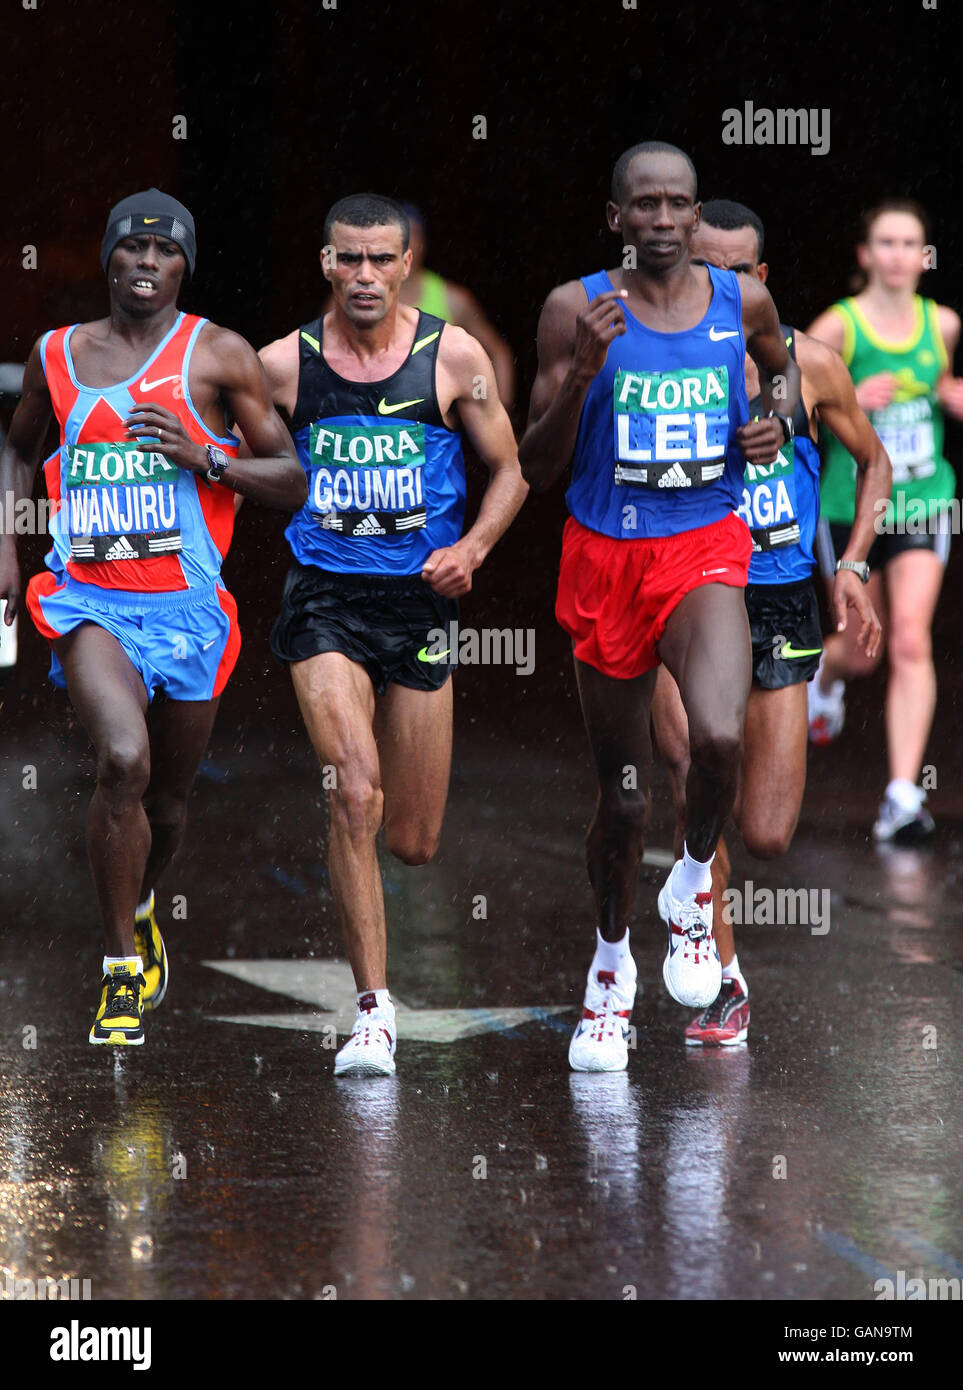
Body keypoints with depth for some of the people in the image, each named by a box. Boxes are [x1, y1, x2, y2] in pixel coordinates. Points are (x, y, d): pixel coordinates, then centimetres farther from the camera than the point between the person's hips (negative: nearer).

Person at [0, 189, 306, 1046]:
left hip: (187, 605, 1)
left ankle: (139, 905, 48)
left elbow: (291, 483, 2)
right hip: (91, 599, -1)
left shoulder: (220, 356, 1)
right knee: (123, 760, -25)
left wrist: (201, 455, -13)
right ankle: (123, 968, -12)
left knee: (168, 796, 12)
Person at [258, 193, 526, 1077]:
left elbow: (509, 472, 6)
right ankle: (374, 1010, -13)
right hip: (326, 603, -1)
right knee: (356, 796, -21)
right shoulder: (283, 364, -1)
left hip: (421, 603, 1)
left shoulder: (454, 357, -1)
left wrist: (471, 549, -9)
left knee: (414, 842, 6)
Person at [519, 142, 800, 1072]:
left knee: (720, 735, -27)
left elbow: (785, 367, 26)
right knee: (622, 791, 9)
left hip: (705, 550, 0)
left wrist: (777, 419, 4)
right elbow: (536, 468, -5)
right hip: (604, 555, 0)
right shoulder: (576, 310, -5)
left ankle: (693, 883, 4)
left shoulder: (742, 301, 1)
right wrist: (579, 372, -19)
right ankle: (611, 961, 35)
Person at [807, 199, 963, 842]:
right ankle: (826, 671, 50)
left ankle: (904, 794, -19)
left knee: (911, 639, -17)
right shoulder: (838, 327, -12)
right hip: (850, 507, -1)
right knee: (864, 651, 10)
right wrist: (849, 400, -24)